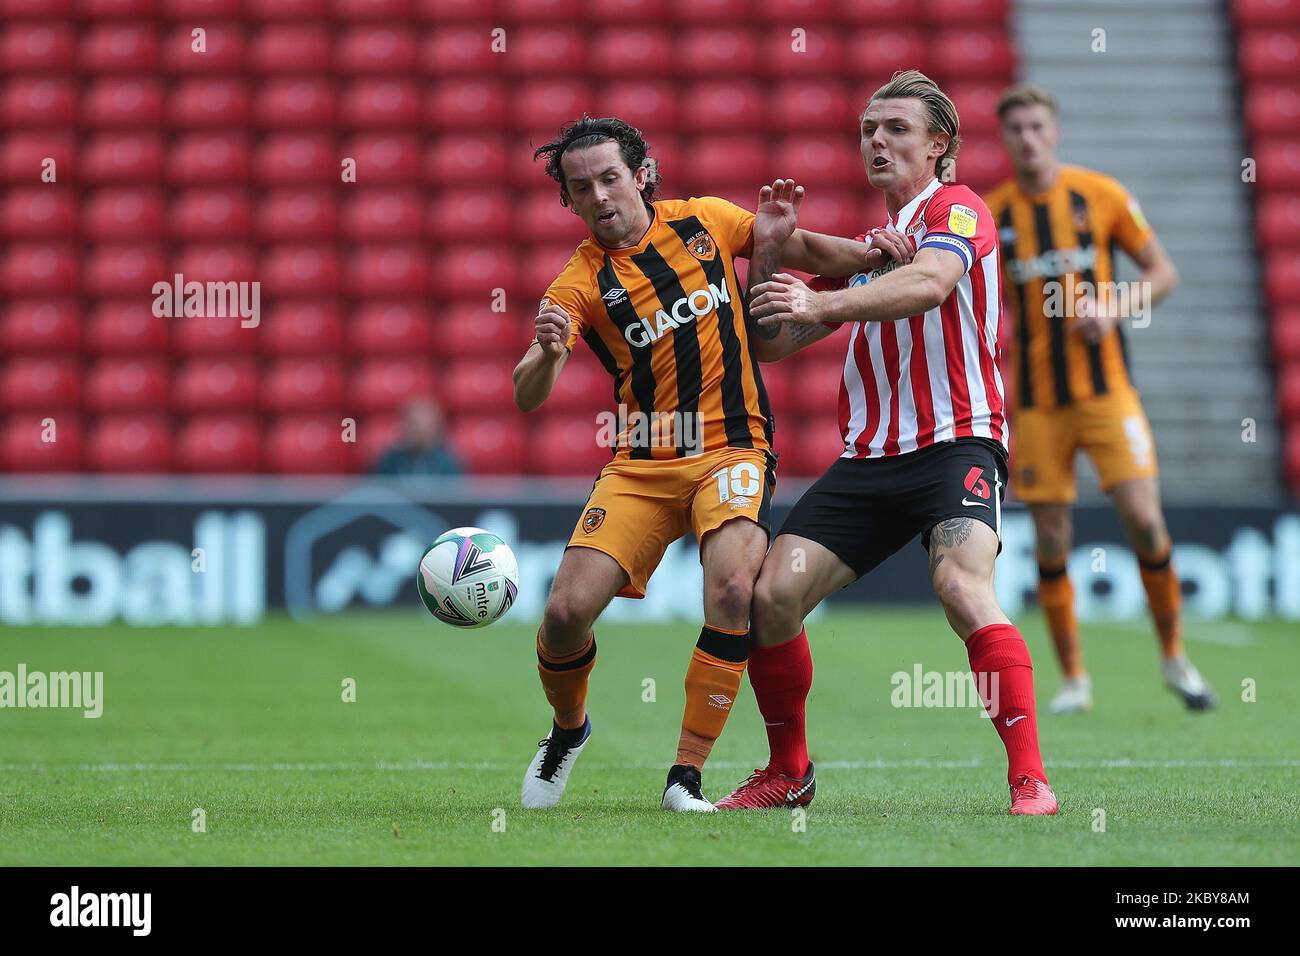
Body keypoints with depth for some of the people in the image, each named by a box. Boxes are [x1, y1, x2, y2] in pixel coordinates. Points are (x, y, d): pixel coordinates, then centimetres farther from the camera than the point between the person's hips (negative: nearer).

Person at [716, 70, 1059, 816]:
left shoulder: (957, 210, 0)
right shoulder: (870, 246, 23)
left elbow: (928, 283, -24)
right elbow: (774, 344, 23)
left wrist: (821, 304, -35)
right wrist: (767, 262, 5)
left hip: (956, 443, -7)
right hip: (868, 458, 7)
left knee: (962, 585, -31)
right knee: (773, 591, -8)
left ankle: (1030, 780, -28)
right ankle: (788, 774, 10)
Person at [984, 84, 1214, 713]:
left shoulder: (1101, 195, -1)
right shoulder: (991, 214, 2)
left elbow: (1163, 271, 4)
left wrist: (1115, 308, -12)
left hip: (1106, 388, -1)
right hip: (1036, 401, 1)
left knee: (1144, 520, -11)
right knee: (1051, 541, 0)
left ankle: (1174, 656, 9)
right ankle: (1073, 679, 13)